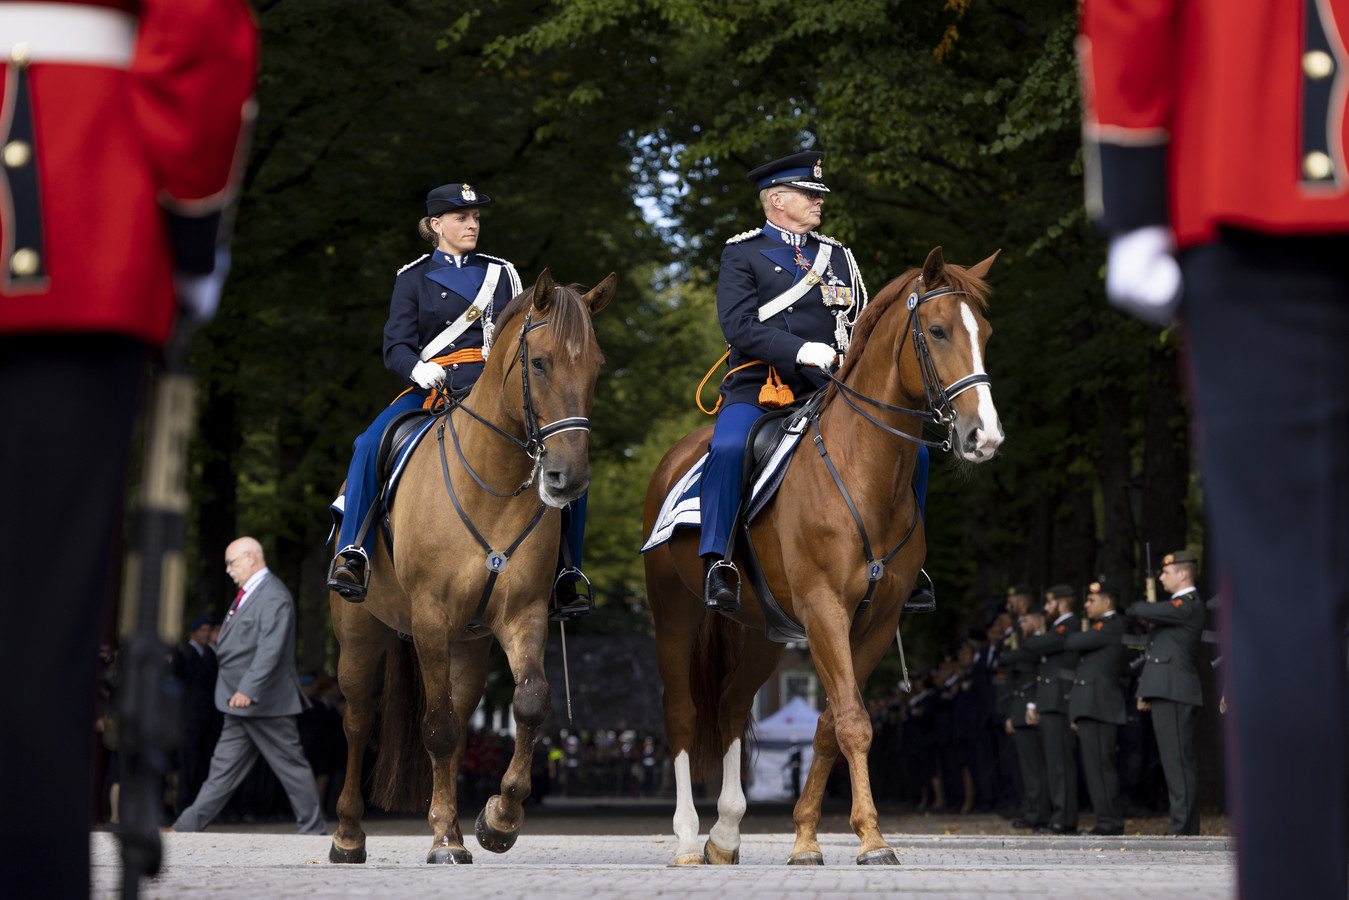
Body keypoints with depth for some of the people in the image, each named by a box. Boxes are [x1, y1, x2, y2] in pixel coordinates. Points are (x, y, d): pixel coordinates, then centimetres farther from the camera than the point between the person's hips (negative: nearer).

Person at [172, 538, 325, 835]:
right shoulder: (247, 593, 16)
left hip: (266, 702, -10)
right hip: (242, 703, 10)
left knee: (291, 766, -1)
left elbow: (270, 650, -25)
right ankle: (188, 826, 9)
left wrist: (248, 690, -33)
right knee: (224, 768, 9)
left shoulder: (274, 597, -16)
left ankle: (314, 830, 7)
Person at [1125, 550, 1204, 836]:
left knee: (1179, 763, -11)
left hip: (1175, 695, -11)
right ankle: (1187, 827, 12)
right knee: (1180, 763, 10)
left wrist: (1137, 608, 6)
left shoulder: (1188, 605, -11)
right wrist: (1146, 690, 21)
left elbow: (1144, 612, -19)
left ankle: (1182, 828, -13)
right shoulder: (1180, 605, 22)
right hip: (1167, 694, 11)